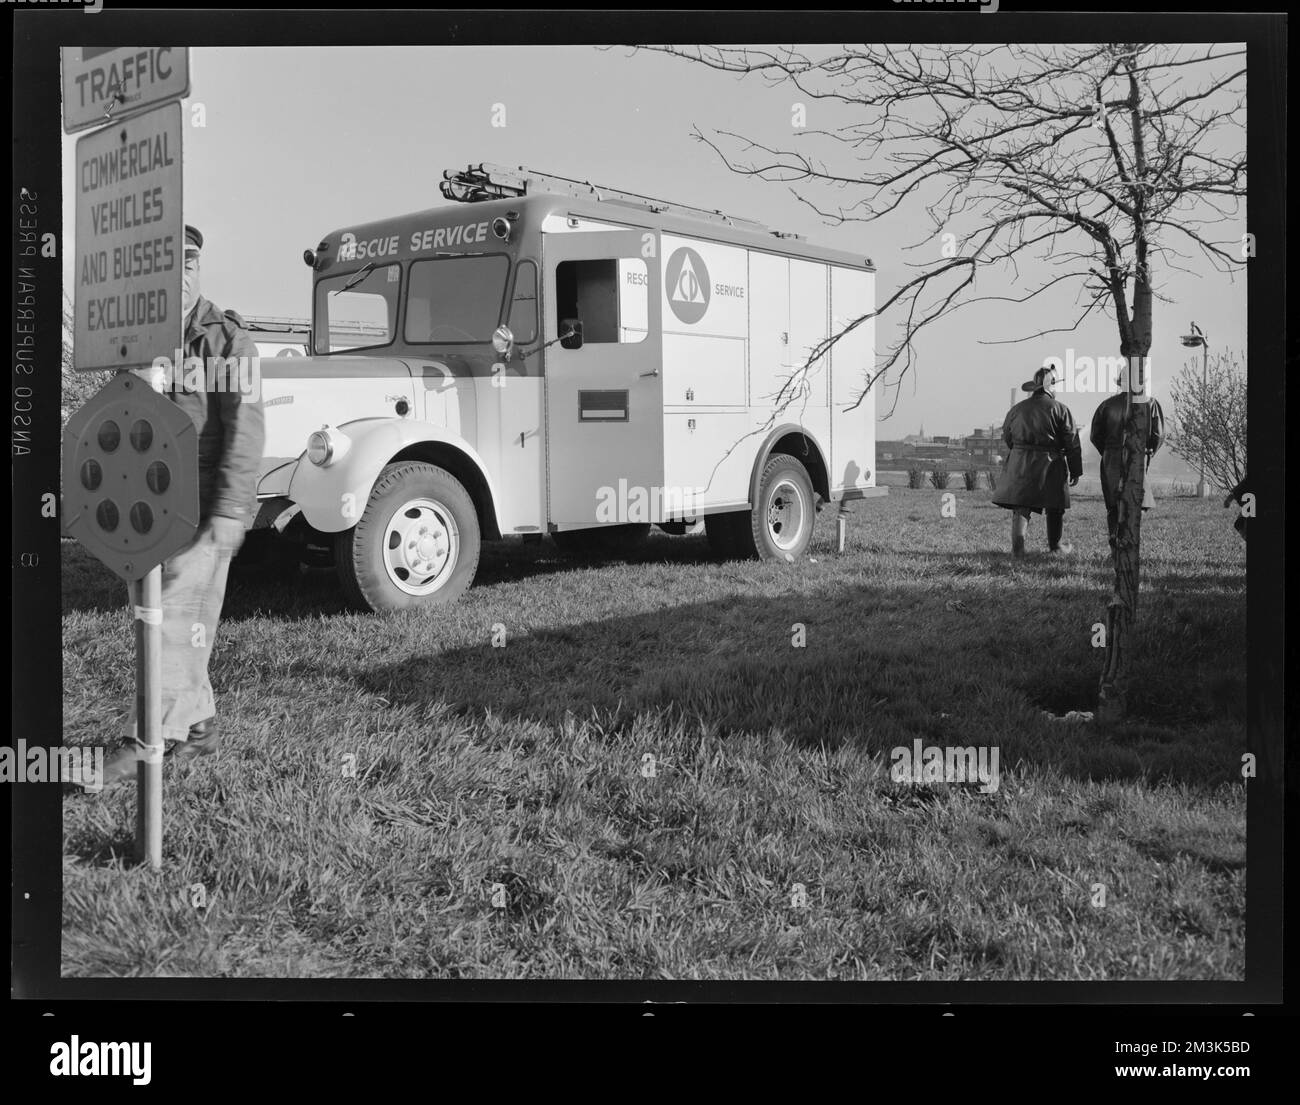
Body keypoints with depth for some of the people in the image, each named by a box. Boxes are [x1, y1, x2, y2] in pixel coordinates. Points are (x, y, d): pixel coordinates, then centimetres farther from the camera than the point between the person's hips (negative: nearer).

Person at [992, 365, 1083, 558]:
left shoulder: (1017, 409, 7)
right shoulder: (1060, 409, -4)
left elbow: (1006, 438, 18)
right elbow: (1072, 443, -3)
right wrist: (1075, 470, 4)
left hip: (1019, 465, 2)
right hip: (1050, 465, -2)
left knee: (1020, 508, 1)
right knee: (1054, 508, 16)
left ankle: (1017, 547, -15)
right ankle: (1054, 545, 31)